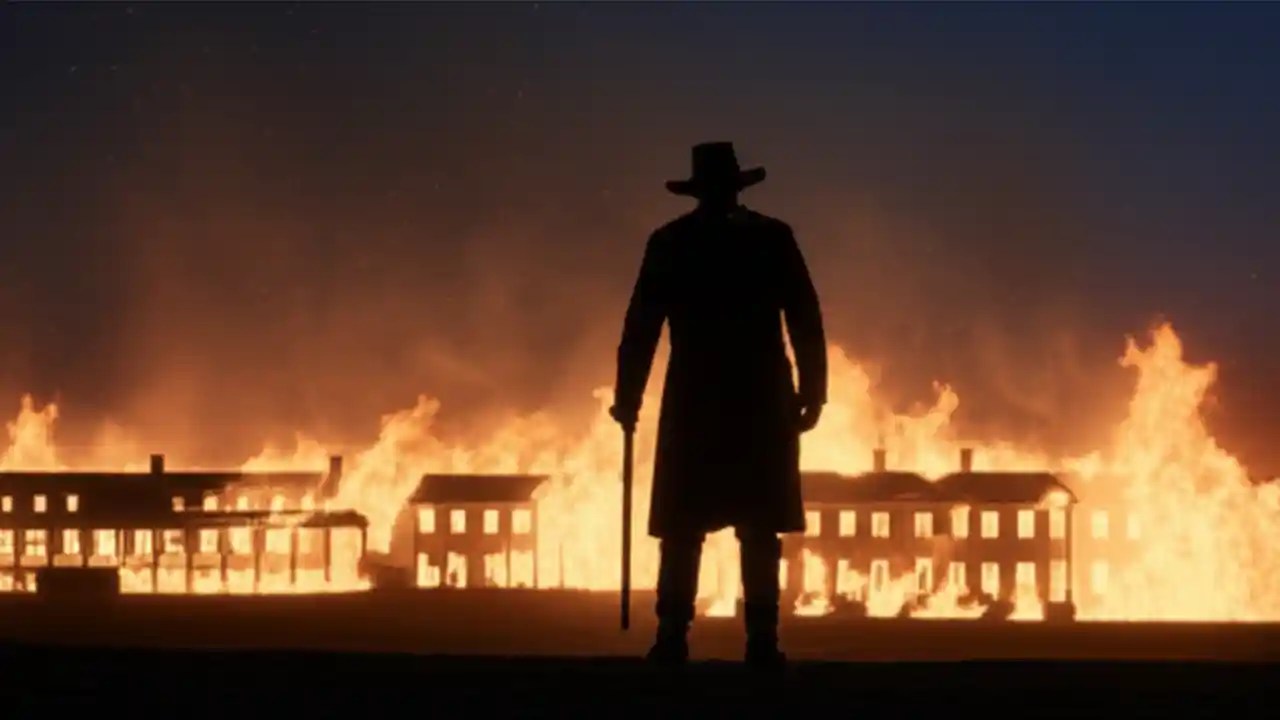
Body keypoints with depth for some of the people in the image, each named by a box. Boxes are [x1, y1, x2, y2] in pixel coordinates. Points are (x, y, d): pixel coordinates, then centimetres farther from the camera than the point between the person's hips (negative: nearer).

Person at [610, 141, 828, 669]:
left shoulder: (669, 242, 4)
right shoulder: (773, 237, 3)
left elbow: (641, 327, 2)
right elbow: (806, 322, 0)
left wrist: (628, 398, 5)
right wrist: (813, 392, 4)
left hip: (693, 405, 0)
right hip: (762, 405, 0)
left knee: (681, 530, 3)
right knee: (759, 530, 2)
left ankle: (673, 639, -7)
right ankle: (761, 641, -7)